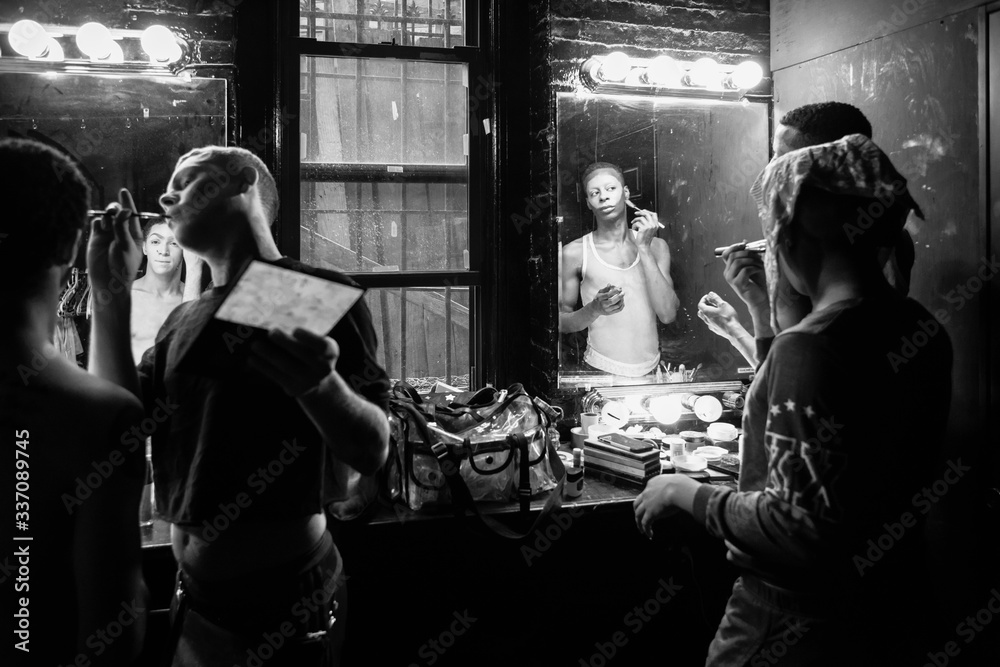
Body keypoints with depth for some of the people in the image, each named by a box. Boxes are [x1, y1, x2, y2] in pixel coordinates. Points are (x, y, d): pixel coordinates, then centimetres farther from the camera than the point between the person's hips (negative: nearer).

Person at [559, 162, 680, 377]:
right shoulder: (575, 252, 0)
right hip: (601, 371, -2)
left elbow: (668, 315, -5)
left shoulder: (656, 246, 8)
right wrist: (595, 309, -14)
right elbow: (562, 322, 5)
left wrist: (644, 249, -7)